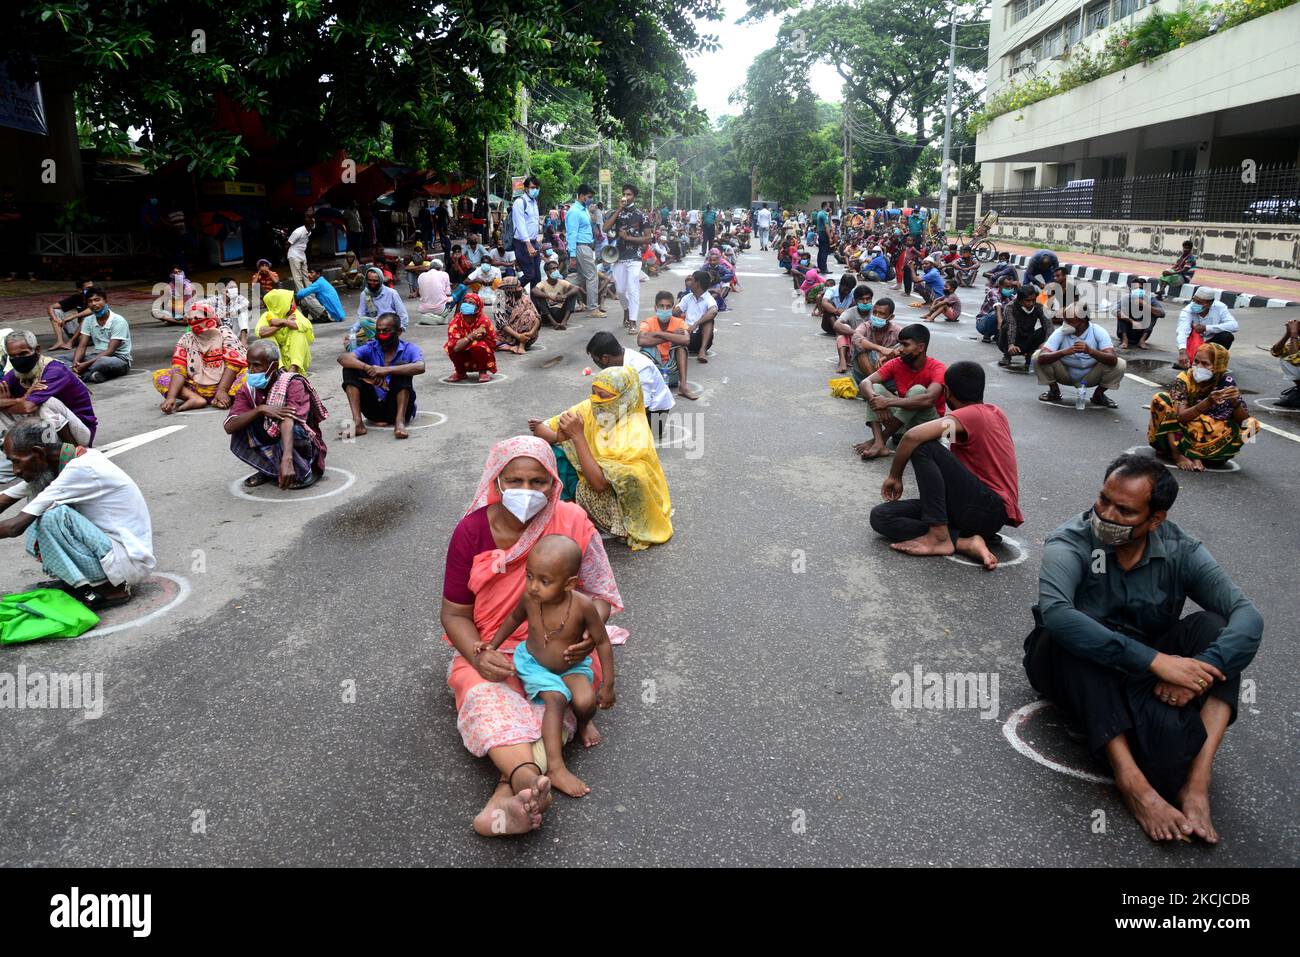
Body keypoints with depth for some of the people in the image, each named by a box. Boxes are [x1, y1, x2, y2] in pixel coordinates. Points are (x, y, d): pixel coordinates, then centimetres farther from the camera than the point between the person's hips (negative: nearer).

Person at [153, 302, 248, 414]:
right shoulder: (185, 340, 2)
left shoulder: (225, 334, -5)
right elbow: (179, 369, -8)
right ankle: (196, 399, -29)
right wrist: (171, 397, -23)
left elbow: (234, 363, -16)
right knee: (159, 376, -11)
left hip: (225, 383, -4)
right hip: (196, 387, 4)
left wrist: (221, 391, -28)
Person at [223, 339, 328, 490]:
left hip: (303, 443, -5)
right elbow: (229, 427, -19)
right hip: (271, 440, 5)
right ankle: (268, 469, -1)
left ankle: (303, 470, -9)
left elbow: (288, 420, -40)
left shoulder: (293, 384, -22)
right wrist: (260, 409, -34)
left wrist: (287, 459, -54)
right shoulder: (248, 389, -8)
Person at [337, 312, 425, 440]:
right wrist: (368, 368, -33)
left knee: (402, 366, -23)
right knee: (350, 369, -11)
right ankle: (357, 423, -23)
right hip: (374, 409, 3)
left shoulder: (409, 349, -4)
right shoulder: (370, 349, 3)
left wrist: (387, 370, -37)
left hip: (398, 407, -3)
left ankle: (400, 422, -32)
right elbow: (342, 357, -15)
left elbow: (420, 367, -28)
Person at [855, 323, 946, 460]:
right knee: (875, 388, -13)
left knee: (918, 390, -30)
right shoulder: (896, 364, -4)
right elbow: (865, 383, -13)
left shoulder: (936, 368, -18)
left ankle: (879, 438, -25)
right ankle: (879, 444, -33)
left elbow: (928, 399, -36)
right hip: (901, 424, 5)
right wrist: (875, 399, -36)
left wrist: (888, 401, -38)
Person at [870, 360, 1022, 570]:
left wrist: (895, 476, -12)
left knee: (924, 447, -22)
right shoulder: (995, 412, 15)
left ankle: (939, 536, -20)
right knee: (881, 516, -3)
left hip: (989, 510, -8)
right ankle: (965, 542, -15)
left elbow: (913, 436, -25)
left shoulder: (970, 415, -12)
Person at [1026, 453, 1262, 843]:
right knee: (1074, 638, -35)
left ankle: (1197, 781, -32)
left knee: (1214, 625, -21)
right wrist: (1157, 660, -43)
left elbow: (1248, 616, -21)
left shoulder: (1180, 551, -10)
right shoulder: (1070, 544, -21)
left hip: (1148, 676, 3)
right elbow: (1054, 614, -41)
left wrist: (1201, 668, -40)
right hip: (1077, 670, -3)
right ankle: (1132, 781, -39)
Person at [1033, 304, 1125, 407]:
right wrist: (1063, 352, -49)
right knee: (1037, 355, -22)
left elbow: (1113, 359, -33)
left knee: (1119, 364, -25)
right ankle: (1054, 390, 4)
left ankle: (1098, 394, 4)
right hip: (1065, 375, 0)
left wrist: (1089, 351, -49)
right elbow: (1041, 358, -32)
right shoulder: (1060, 333, -19)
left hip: (1091, 377, 0)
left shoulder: (1098, 332, -20)